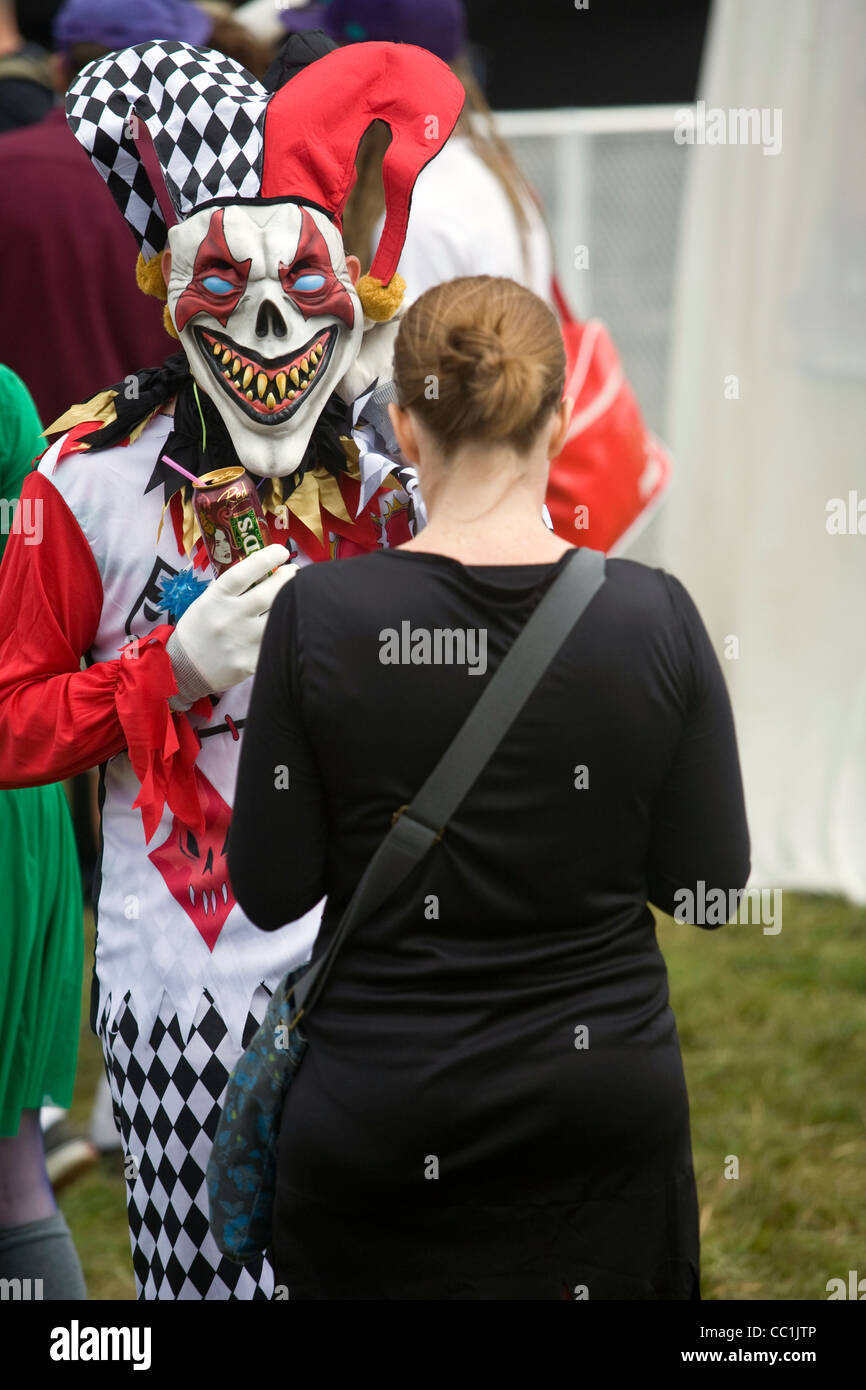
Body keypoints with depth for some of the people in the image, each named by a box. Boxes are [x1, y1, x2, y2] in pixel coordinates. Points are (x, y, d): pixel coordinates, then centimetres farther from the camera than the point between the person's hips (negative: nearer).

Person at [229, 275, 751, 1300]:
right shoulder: (655, 616, -9)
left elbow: (270, 893, -7)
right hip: (606, 1087, 1)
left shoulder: (320, 614, -12)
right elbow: (710, 881, -2)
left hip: (382, 1104, -1)